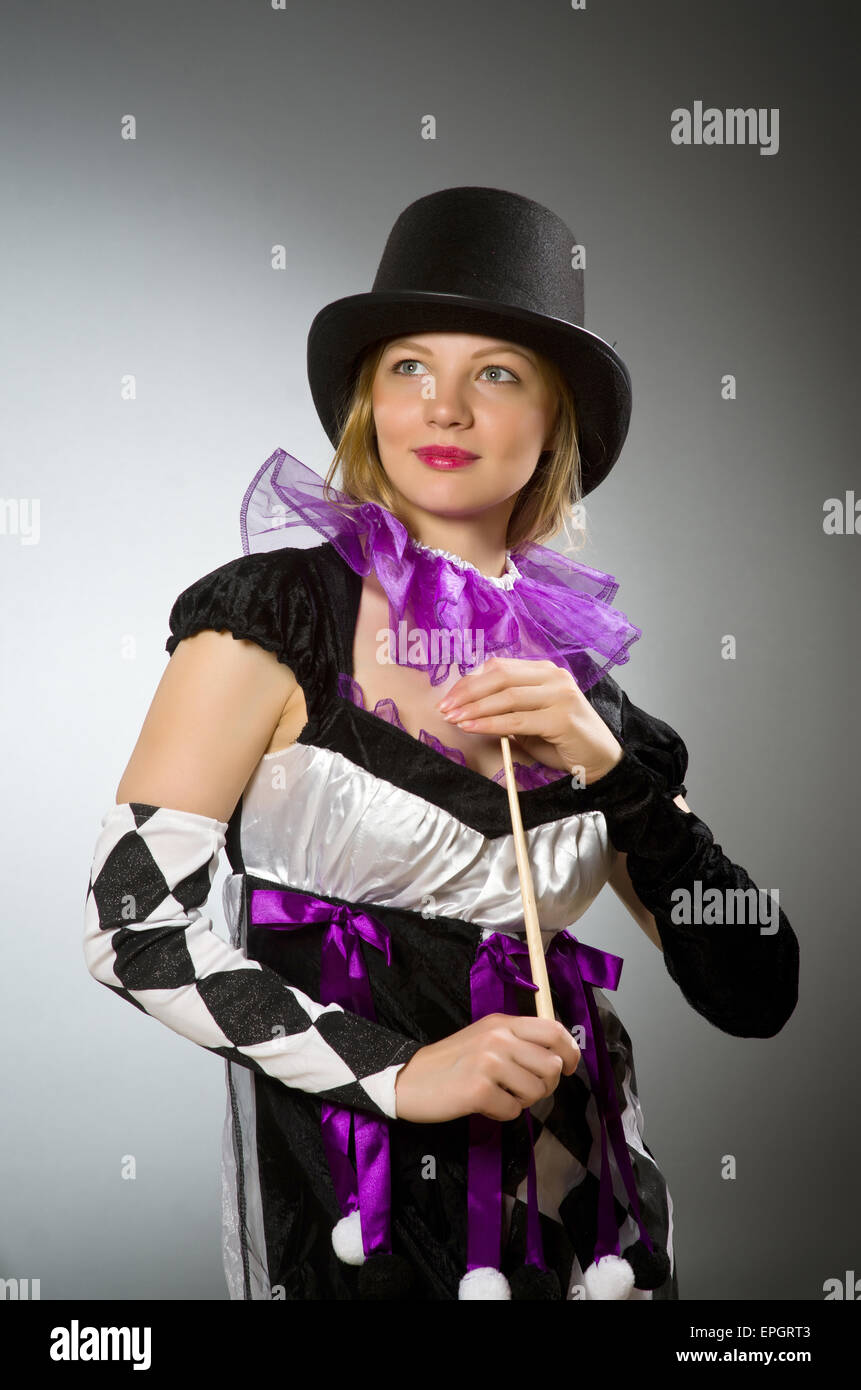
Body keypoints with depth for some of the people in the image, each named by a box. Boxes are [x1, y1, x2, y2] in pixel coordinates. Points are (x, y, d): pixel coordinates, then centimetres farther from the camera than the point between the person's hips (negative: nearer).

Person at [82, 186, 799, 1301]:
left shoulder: (575, 664, 4)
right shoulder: (278, 610, -9)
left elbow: (754, 994, 1)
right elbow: (131, 921, -12)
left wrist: (611, 766, -12)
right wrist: (395, 1070, -17)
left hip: (576, 1195, 5)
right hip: (348, 1201, -4)